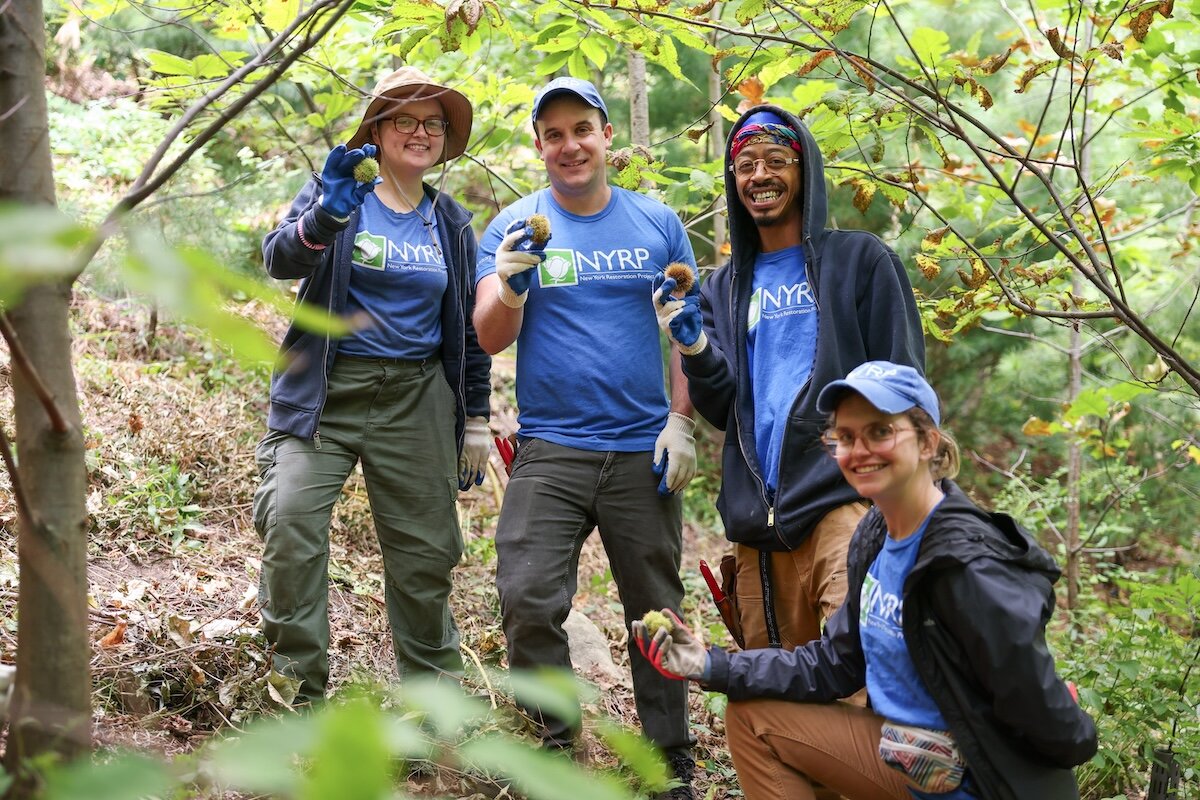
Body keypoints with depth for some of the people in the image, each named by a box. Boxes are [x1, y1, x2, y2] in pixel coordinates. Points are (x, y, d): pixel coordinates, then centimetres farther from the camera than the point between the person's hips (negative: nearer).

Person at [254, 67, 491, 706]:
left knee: (426, 551, 7)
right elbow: (279, 259, -15)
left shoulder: (452, 224, 11)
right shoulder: (335, 191, 2)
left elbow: (469, 330, 15)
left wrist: (476, 420, 11)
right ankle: (298, 688, -5)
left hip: (416, 401, 3)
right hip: (325, 393, -2)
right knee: (291, 527, -19)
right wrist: (324, 216, -34)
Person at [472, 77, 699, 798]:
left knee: (656, 609, 8)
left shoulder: (657, 223, 7)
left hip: (643, 451, 1)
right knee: (528, 601, -11)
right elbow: (492, 339, -3)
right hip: (550, 449, -1)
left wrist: (681, 422, -1)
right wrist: (510, 278, -23)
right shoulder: (515, 227, 4)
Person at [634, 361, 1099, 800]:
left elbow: (1040, 713, -23)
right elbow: (834, 664, 3)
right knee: (751, 716, 8)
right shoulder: (875, 535, 0)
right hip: (904, 752, 8)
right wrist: (712, 666, -3)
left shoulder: (972, 567, -27)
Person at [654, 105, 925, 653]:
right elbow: (722, 411, 10)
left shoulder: (861, 259, 6)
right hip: (756, 519, 5)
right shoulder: (723, 289, 19)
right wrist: (693, 345, -8)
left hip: (842, 501, -4)